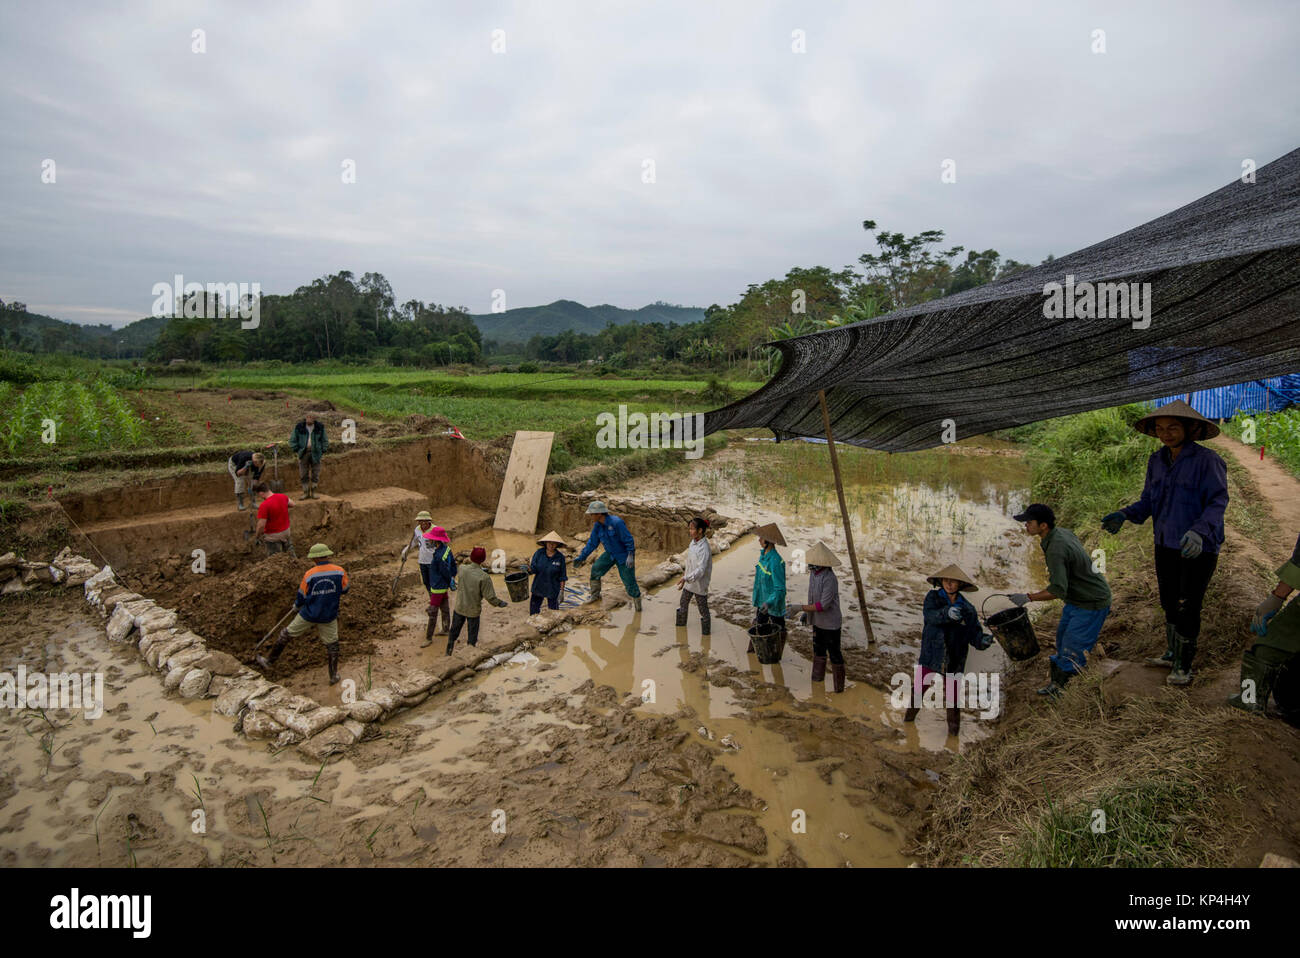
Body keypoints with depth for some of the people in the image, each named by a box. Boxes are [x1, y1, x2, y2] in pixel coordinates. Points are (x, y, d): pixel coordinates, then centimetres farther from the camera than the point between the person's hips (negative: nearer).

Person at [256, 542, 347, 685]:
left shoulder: (309, 574, -15)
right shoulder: (340, 571, -13)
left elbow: (301, 597, -4)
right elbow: (344, 591, 0)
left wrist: (296, 605, 18)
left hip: (308, 615, -1)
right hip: (329, 617, 1)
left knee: (286, 635, 21)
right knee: (331, 644, 15)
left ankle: (269, 661, 36)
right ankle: (334, 676, 21)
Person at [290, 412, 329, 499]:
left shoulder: (320, 427, 0)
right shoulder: (299, 427, -3)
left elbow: (324, 440, 8)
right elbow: (293, 440, 4)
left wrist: (323, 451, 1)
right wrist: (296, 451, -2)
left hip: (315, 453, 1)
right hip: (303, 453, -1)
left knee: (315, 474, 3)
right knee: (303, 474, 1)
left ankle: (313, 492, 12)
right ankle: (305, 493, 9)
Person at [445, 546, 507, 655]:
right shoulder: (484, 577, -23)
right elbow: (490, 597, -20)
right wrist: (500, 603, -3)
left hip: (459, 607, 4)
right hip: (473, 610, -4)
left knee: (454, 631, 23)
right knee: (472, 637, 15)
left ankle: (448, 653, 36)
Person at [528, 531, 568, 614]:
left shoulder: (560, 557, -12)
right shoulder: (539, 553, -10)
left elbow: (562, 576, -6)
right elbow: (533, 569, -12)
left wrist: (562, 590, -5)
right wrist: (529, 568, -34)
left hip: (552, 589, -2)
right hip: (538, 587, 2)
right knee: (534, 609, 13)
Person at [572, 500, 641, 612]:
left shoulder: (616, 522, -29)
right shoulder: (597, 526, -7)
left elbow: (629, 540, -24)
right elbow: (592, 543, 4)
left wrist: (630, 556, -28)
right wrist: (581, 557, 4)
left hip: (624, 555, -6)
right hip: (610, 554, 6)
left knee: (629, 580, -2)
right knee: (596, 569, -7)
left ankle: (637, 602, 18)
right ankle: (595, 596, 9)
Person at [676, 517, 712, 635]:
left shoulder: (704, 548, -29)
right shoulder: (693, 541, -3)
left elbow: (701, 570, -32)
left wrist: (686, 578, -41)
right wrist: (686, 573, 22)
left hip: (699, 583, -8)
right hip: (689, 580, 8)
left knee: (702, 607, 10)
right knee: (683, 603, 24)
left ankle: (705, 630, 30)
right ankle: (681, 623, 46)